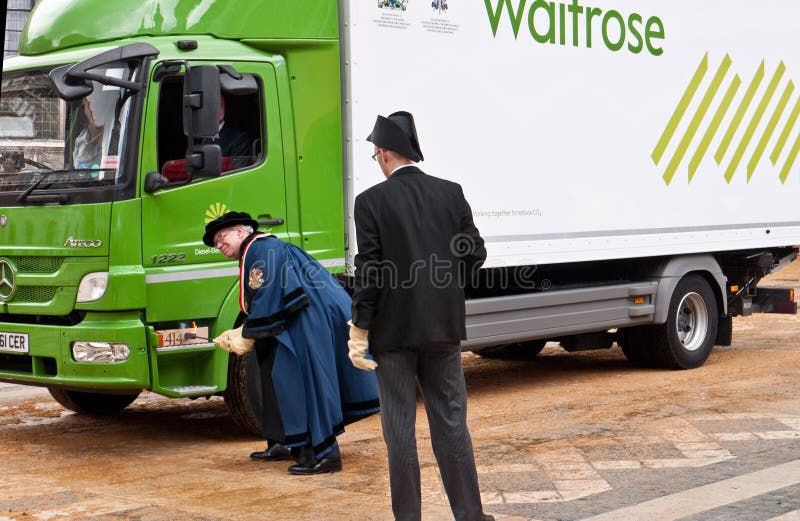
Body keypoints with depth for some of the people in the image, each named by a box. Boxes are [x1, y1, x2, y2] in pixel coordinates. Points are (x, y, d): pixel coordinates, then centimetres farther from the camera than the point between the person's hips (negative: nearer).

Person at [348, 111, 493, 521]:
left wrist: (359, 330, -7)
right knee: (450, 420, 11)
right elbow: (475, 253, 3)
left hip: (394, 330, -3)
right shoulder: (451, 193, 3)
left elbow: (369, 271, -12)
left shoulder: (372, 201, -9)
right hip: (444, 326, 4)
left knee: (399, 426, 5)